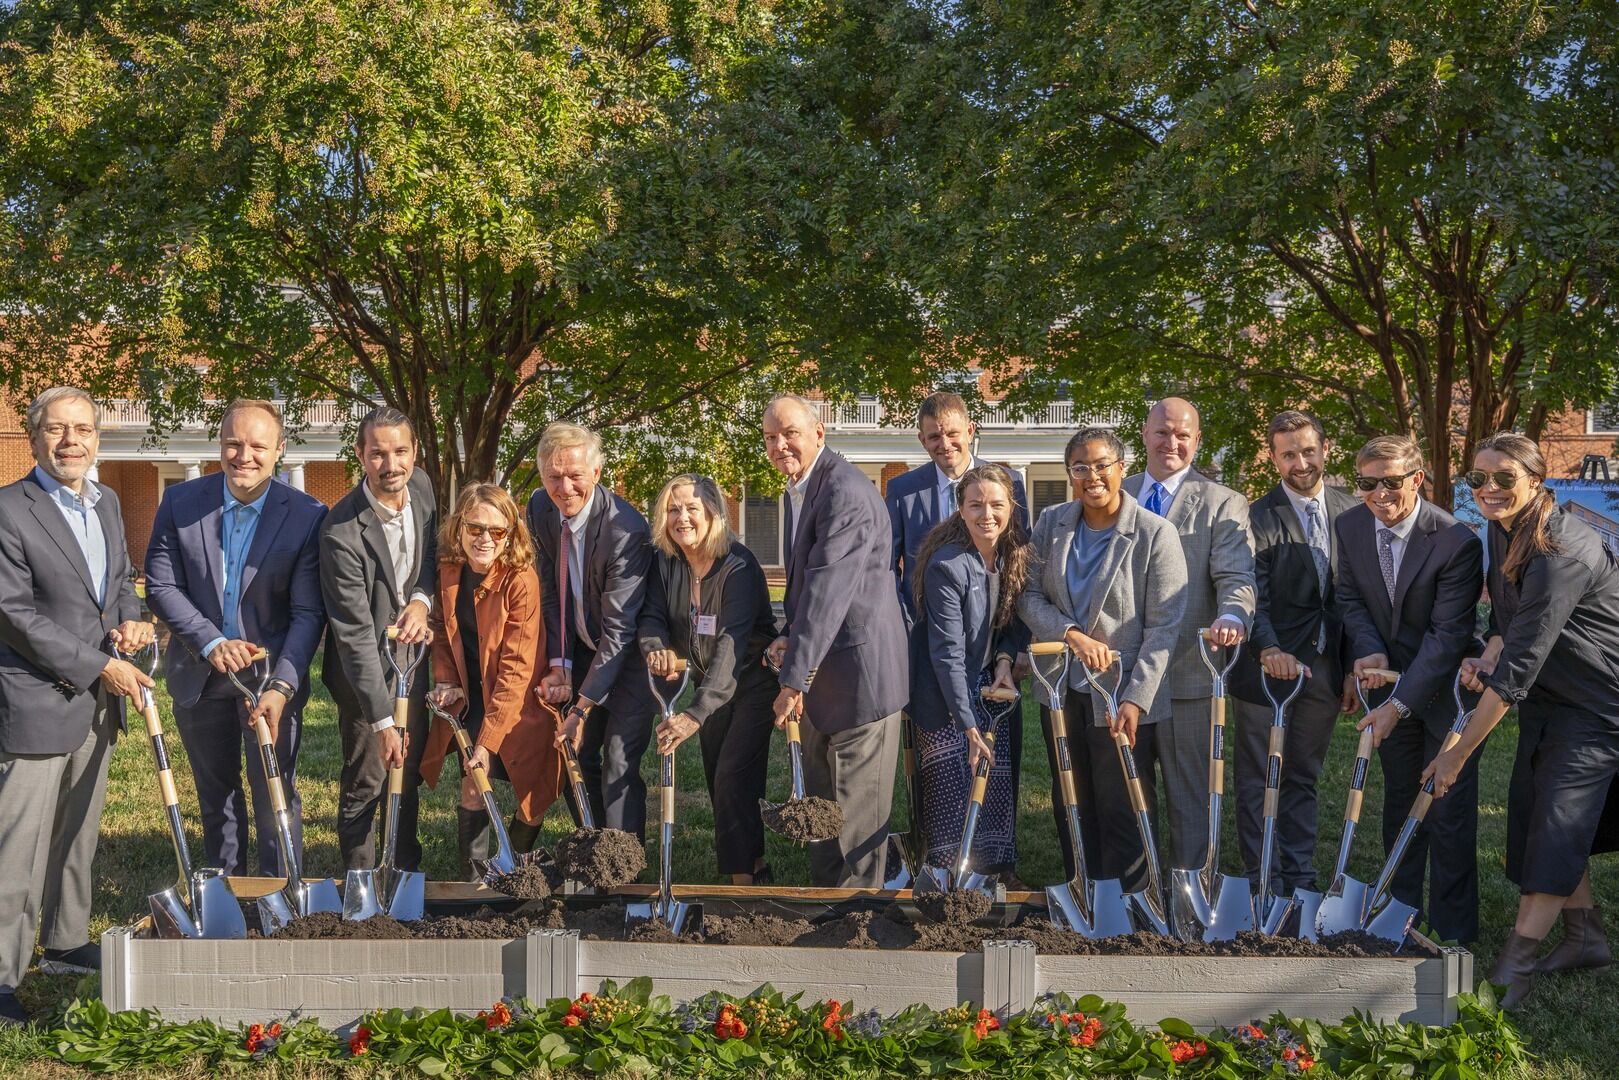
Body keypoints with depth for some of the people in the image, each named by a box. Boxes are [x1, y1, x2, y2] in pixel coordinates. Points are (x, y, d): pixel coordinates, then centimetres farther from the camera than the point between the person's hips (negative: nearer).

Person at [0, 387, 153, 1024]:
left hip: (97, 704, 8)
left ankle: (65, 943, 31)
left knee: (78, 834, 18)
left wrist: (130, 618, 0)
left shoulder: (106, 503, 10)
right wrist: (100, 667, -16)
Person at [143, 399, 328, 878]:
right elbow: (161, 585, -7)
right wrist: (212, 644, -19)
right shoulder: (180, 502, -7)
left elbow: (308, 613, -14)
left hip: (273, 673, -2)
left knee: (276, 794, 1)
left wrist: (282, 686, -25)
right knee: (216, 793, 16)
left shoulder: (306, 515, -13)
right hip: (200, 672, 3)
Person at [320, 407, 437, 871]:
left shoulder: (422, 488, -9)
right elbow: (356, 635, -27)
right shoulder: (343, 532, -29)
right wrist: (382, 719, -26)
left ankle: (406, 871, 33)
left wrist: (422, 599, -13)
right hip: (366, 664, -6)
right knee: (366, 781, 0)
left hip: (412, 650, 7)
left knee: (410, 769, 18)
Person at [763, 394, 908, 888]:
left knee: (857, 807, -2)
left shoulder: (846, 492, -21)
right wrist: (788, 638, 1)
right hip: (820, 674, 10)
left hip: (858, 670, -10)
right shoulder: (798, 490, 13)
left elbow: (827, 589, -26)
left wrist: (794, 678, -26)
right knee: (820, 801, 20)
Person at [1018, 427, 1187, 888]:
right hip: (1062, 689, 5)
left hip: (1122, 695, -5)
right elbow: (1029, 595, 3)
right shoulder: (1051, 523, 2)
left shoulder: (1155, 534, -11)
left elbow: (1164, 627, -12)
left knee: (1122, 811, 1)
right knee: (1071, 807, 14)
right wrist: (1072, 635, -16)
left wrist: (1135, 699, -18)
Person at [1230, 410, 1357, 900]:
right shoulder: (1258, 519, -8)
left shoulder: (1351, 512, 5)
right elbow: (1253, 599, -15)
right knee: (1259, 781, 3)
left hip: (1324, 670, 4)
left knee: (1304, 778, 13)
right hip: (1269, 668, -4)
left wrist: (1353, 667, 5)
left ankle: (1299, 879, 20)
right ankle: (1263, 883, 10)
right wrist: (1269, 649, -32)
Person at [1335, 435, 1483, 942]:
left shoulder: (1457, 543, -26)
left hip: (1446, 687, -5)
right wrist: (1370, 650, -14)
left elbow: (1447, 634, -25)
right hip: (1392, 678, 5)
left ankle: (1451, 933, 7)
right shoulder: (1350, 526, -8)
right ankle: (1401, 909, 29)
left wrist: (1400, 704, -29)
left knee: (1449, 813, -2)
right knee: (1399, 803, 17)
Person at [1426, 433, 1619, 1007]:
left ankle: (1513, 971, -8)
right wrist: (1486, 661, -10)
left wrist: (1458, 753, -27)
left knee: (1557, 828, -10)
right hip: (1547, 697, 9)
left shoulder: (1560, 554, -30)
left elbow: (1519, 666, -31)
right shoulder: (1503, 531, -1)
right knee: (1535, 815, 12)